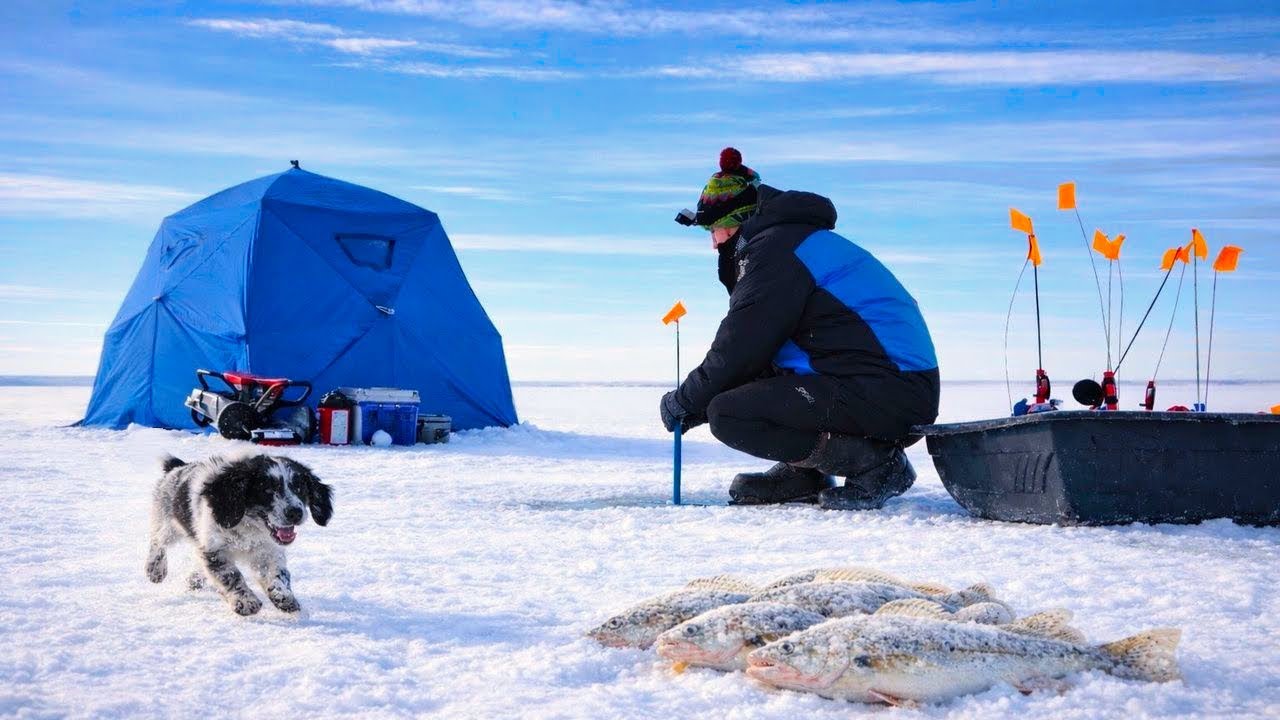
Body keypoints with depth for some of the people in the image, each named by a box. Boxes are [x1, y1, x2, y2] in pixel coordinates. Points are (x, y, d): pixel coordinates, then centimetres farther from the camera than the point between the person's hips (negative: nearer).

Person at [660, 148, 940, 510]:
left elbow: (736, 353, -12)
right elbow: (755, 352, 26)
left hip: (886, 396, -11)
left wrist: (683, 401, 3)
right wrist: (698, 401, 22)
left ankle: (875, 461, -11)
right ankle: (802, 474, 13)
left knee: (728, 414, -17)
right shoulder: (797, 238, 23)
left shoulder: (775, 248, -9)